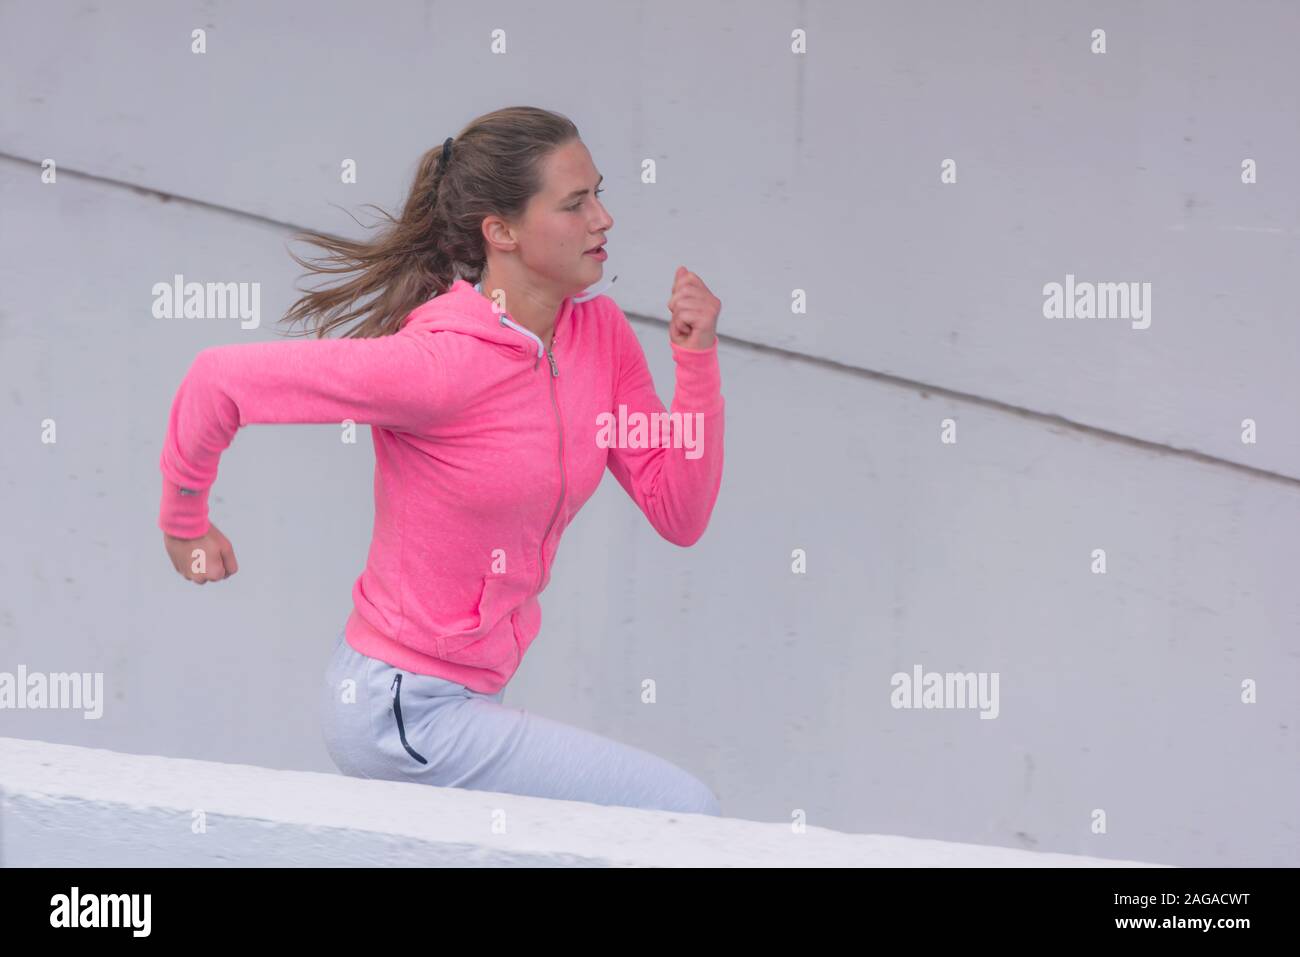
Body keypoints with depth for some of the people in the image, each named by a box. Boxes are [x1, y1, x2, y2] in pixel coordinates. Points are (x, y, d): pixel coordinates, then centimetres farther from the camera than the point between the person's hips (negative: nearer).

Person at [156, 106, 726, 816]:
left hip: (469, 692, 8)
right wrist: (183, 525, -7)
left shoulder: (601, 331, -1)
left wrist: (698, 361, -10)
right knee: (686, 813, -10)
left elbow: (679, 516, 0)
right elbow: (220, 380, -21)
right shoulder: (446, 362, -24)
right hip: (402, 709, -8)